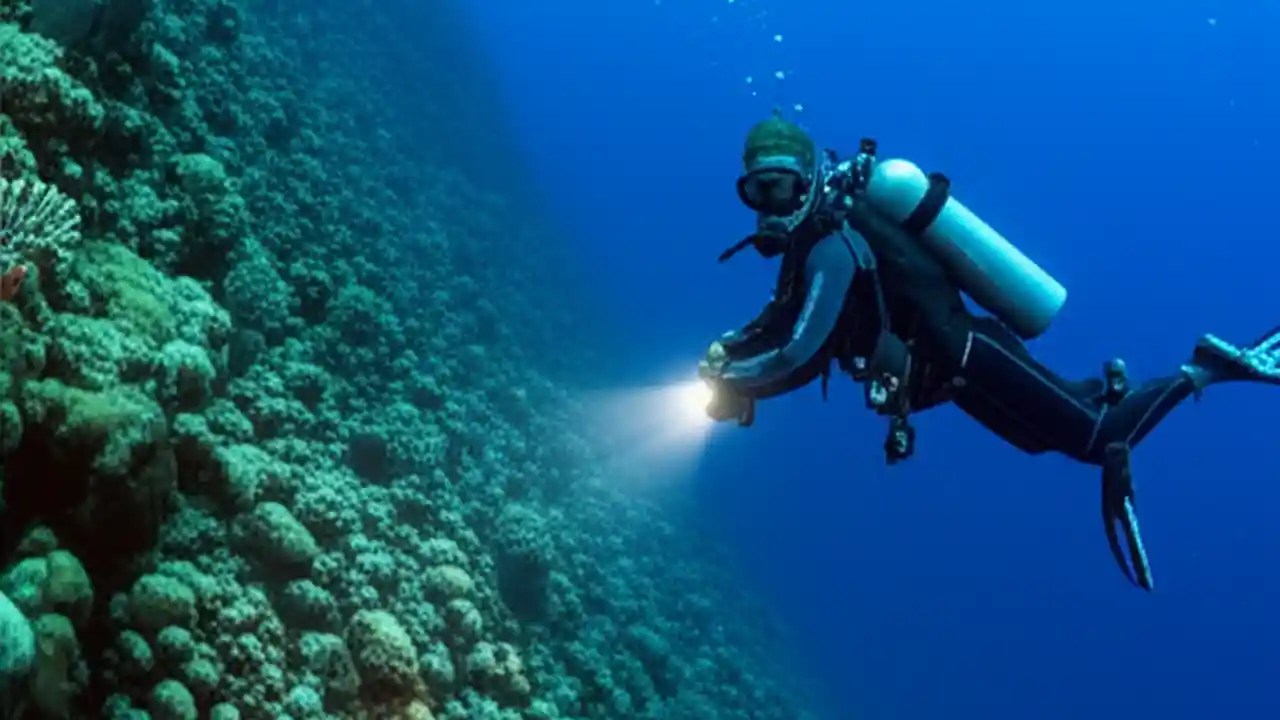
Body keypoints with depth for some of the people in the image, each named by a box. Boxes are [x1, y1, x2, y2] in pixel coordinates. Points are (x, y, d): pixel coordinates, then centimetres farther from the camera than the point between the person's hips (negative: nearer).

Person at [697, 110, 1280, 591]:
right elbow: (780, 319, 14)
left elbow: (801, 358, -31)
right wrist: (728, 348, -4)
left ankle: (1204, 368, 8)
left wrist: (729, 381, -17)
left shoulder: (832, 245, -25)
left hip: (969, 360, -9)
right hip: (963, 355, 9)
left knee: (1098, 438, 0)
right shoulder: (816, 232, 5)